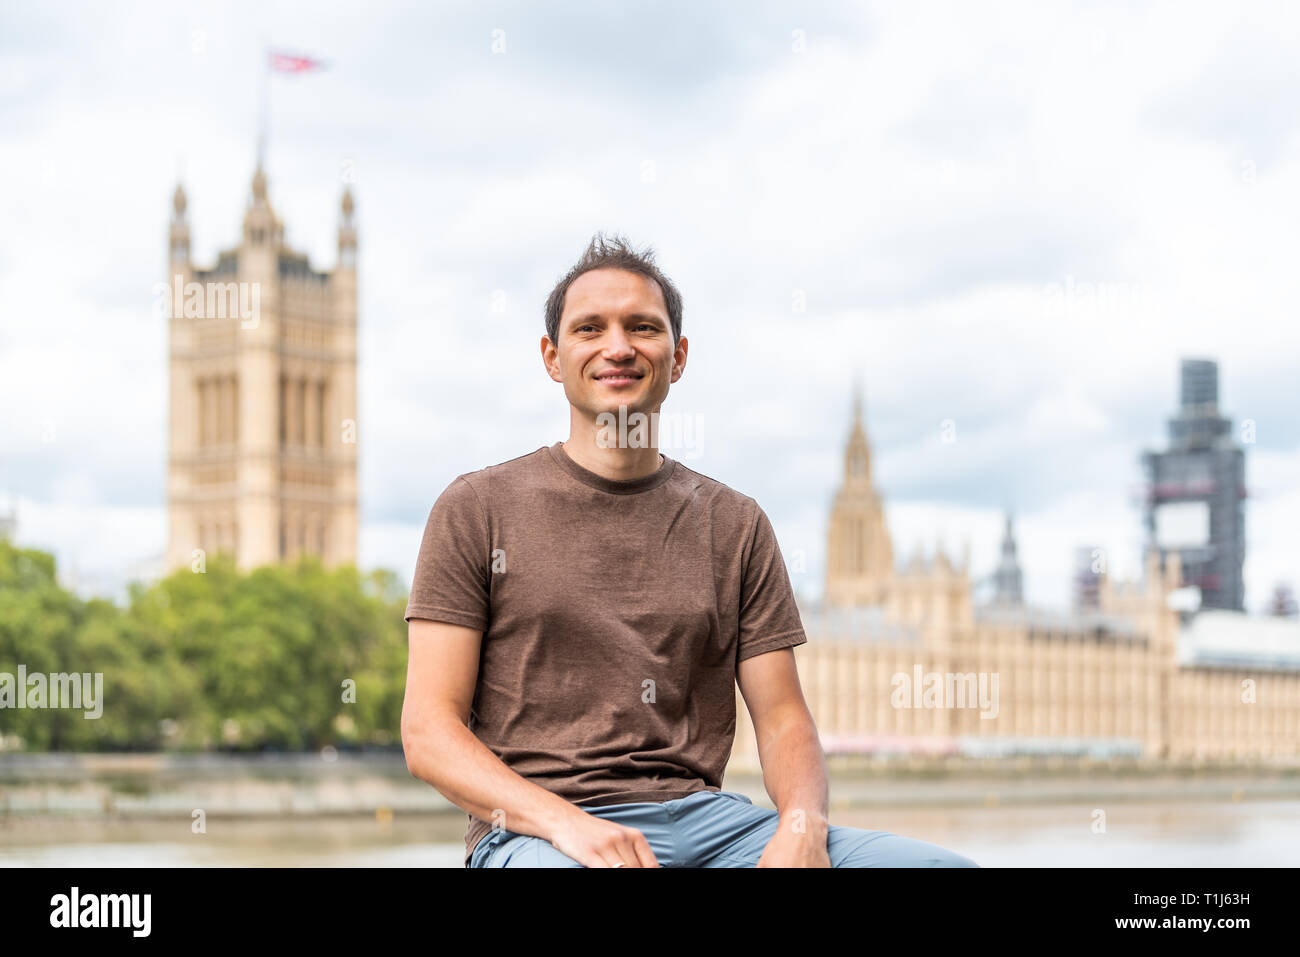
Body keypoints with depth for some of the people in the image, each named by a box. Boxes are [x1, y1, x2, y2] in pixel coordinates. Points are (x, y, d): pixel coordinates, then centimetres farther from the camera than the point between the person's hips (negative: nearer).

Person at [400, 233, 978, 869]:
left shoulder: (735, 525, 17)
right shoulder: (477, 508, 7)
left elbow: (782, 717, 13)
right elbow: (429, 731, 0)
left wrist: (802, 827, -11)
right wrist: (566, 823, -17)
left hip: (704, 816, 4)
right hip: (532, 828, -3)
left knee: (943, 864, -20)